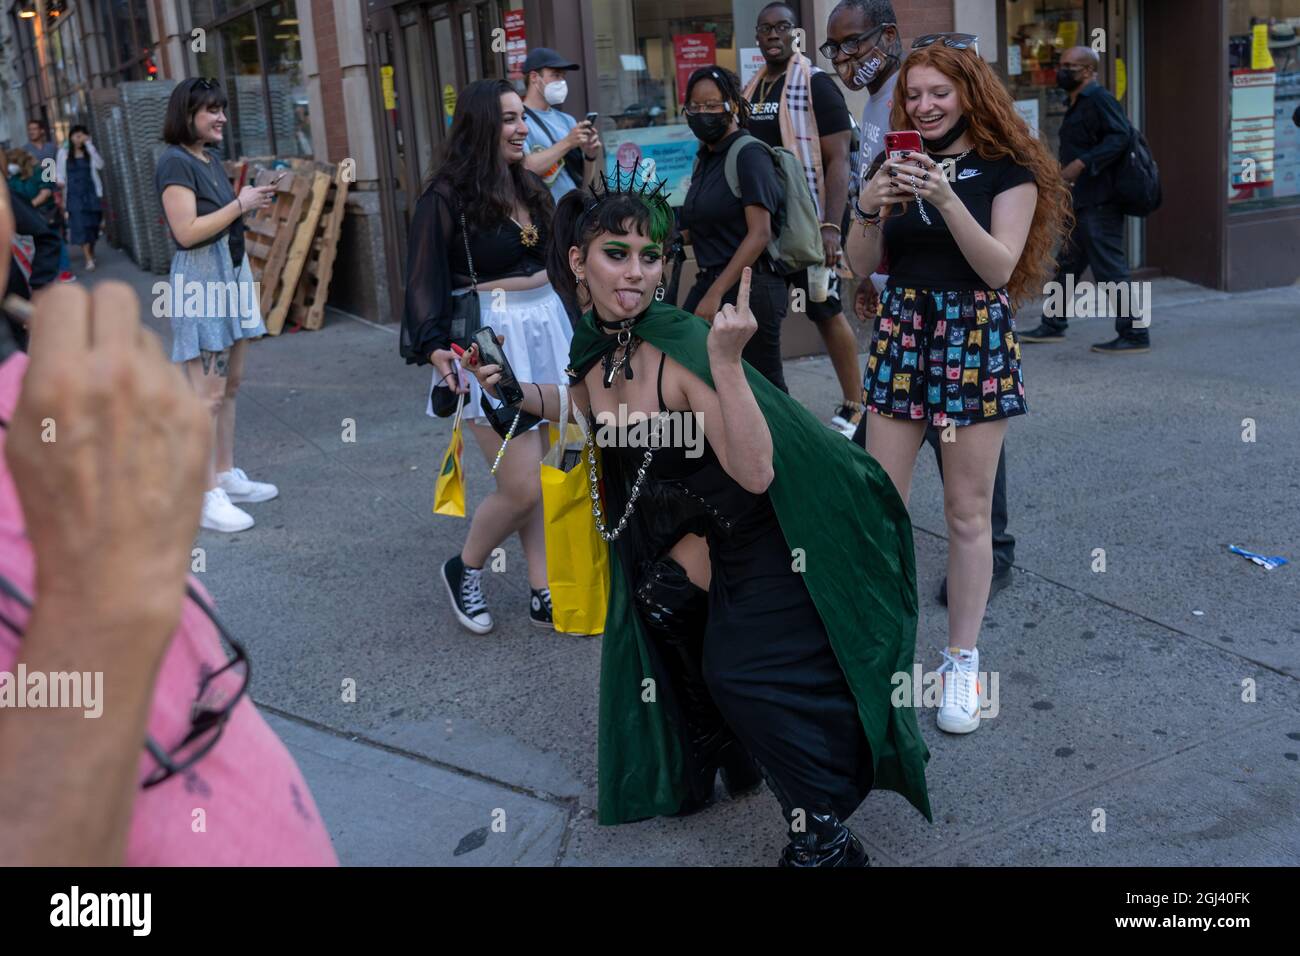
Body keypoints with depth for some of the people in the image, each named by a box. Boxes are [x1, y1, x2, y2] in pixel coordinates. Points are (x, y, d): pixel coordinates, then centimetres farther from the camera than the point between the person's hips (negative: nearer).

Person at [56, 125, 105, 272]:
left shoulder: (90, 151, 4)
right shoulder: (64, 152, 5)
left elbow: (99, 164, -14)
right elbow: (60, 171, 9)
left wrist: (89, 144, -14)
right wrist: (60, 181, -13)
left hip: (91, 192, 1)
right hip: (74, 194, -1)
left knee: (92, 224, 7)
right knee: (80, 225, -10)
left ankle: (91, 253, 24)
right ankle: (89, 259, -14)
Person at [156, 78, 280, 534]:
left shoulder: (210, 157, 13)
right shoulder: (175, 162, -13)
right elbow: (187, 231, -21)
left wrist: (252, 200, 5)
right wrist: (240, 205, -18)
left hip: (232, 273, 9)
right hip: (200, 280, -9)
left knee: (231, 384, 14)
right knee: (207, 395, -8)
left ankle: (226, 475, 24)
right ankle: (206, 499, -4)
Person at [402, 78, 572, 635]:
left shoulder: (529, 188, 12)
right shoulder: (446, 198, -10)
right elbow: (425, 282, -13)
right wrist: (435, 348, -27)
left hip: (544, 332, 7)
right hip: (490, 342, -6)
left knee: (533, 475, 9)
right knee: (522, 487, -6)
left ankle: (544, 596, 17)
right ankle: (463, 569, 19)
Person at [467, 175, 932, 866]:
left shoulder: (682, 347, -31)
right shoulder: (590, 345, -9)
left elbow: (756, 471, -40)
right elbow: (588, 410, 15)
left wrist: (725, 363, -48)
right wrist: (515, 389, 0)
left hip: (788, 531, -7)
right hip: (724, 536, 8)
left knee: (742, 673, -5)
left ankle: (825, 832, 14)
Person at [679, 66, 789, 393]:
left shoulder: (748, 154, -10)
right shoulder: (704, 157, 14)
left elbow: (759, 234, -17)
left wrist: (716, 294, -19)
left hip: (748, 289, -8)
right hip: (709, 281, 8)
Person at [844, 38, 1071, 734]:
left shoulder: (1008, 170, -1)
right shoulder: (900, 163, 11)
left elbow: (1000, 266, -12)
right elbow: (862, 265, 5)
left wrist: (946, 198, -23)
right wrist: (868, 206, -13)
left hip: (975, 339, -3)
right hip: (901, 332, 4)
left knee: (968, 512, 2)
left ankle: (962, 662, 15)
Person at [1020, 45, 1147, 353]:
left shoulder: (1098, 99, -12)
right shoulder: (1079, 103, 19)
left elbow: (1119, 136, -24)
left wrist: (1081, 164, -29)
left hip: (1099, 203, -11)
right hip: (1083, 203, 11)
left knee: (1110, 270, -8)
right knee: (1068, 264, 18)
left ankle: (1135, 335, -2)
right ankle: (1053, 326, 29)